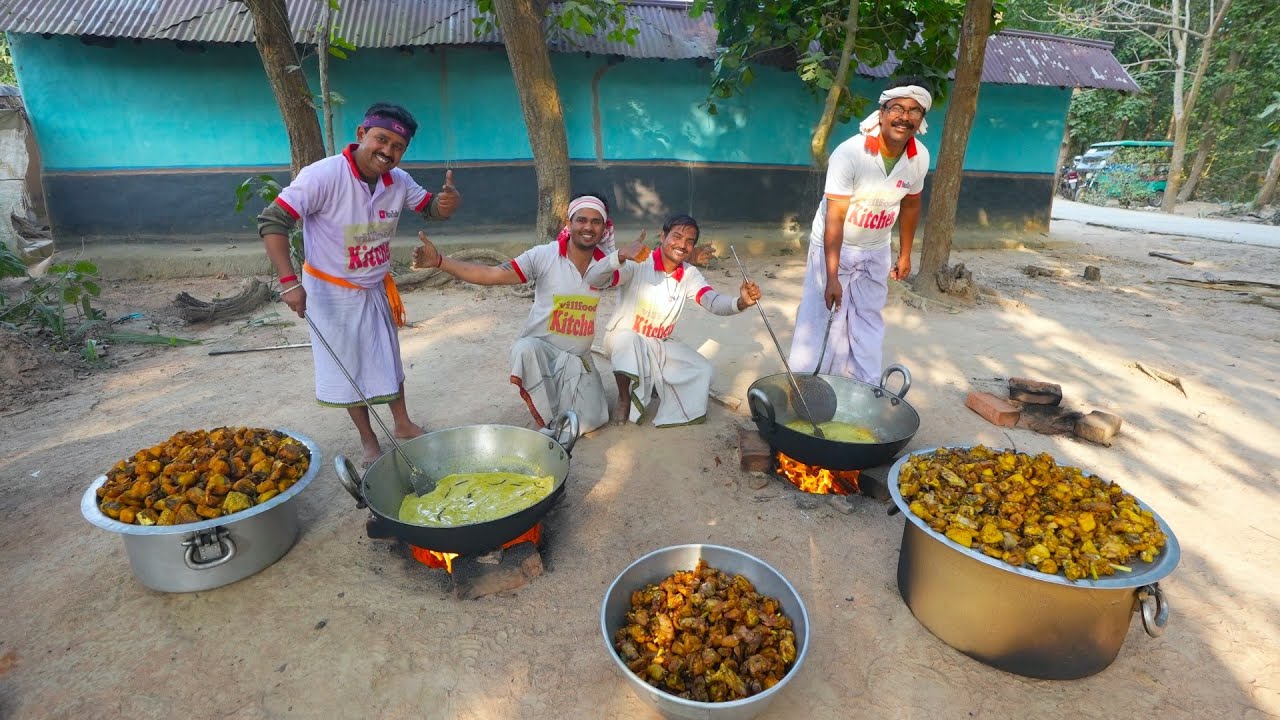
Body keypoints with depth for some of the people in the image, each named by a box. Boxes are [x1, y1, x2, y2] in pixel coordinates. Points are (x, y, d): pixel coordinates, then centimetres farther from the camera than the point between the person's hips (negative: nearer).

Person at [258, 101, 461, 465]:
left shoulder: (399, 181, -9)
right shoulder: (323, 175, -26)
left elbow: (429, 208, 5)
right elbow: (273, 221, -26)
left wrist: (447, 201, -22)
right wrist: (289, 281, -34)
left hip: (377, 289, 5)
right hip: (332, 292, -5)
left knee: (388, 358, 18)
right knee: (348, 367, 9)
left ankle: (402, 423, 36)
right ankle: (368, 439, 25)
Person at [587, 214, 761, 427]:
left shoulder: (690, 275, -6)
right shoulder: (637, 263, -23)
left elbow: (713, 302, -22)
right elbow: (593, 280, -37)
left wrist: (740, 302, -46)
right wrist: (621, 256, -56)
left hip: (659, 345, 5)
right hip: (623, 338, -5)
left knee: (702, 370, -8)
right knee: (628, 341, -39)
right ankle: (624, 398, -12)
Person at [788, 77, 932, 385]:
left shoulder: (920, 157, -10)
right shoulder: (849, 153, -26)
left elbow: (910, 204, 8)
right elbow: (834, 218, -28)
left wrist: (905, 254, 13)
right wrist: (832, 277, -31)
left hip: (875, 251, 5)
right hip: (832, 245, -4)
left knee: (868, 321, 10)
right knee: (816, 316, -1)